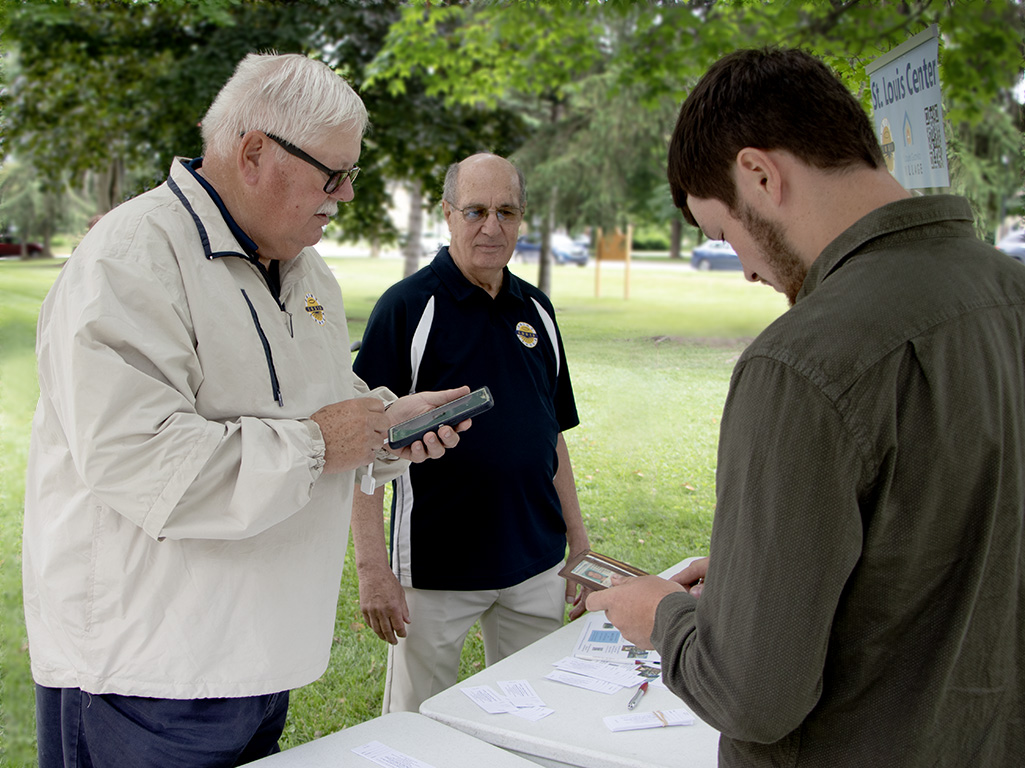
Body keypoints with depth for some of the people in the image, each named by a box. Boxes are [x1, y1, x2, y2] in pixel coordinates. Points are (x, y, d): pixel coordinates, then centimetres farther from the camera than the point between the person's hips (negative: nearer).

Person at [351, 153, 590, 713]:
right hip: (435, 567, -5)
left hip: (536, 565, 5)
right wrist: (372, 566, -17)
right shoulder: (406, 306, -9)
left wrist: (578, 542, 11)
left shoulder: (536, 309, 8)